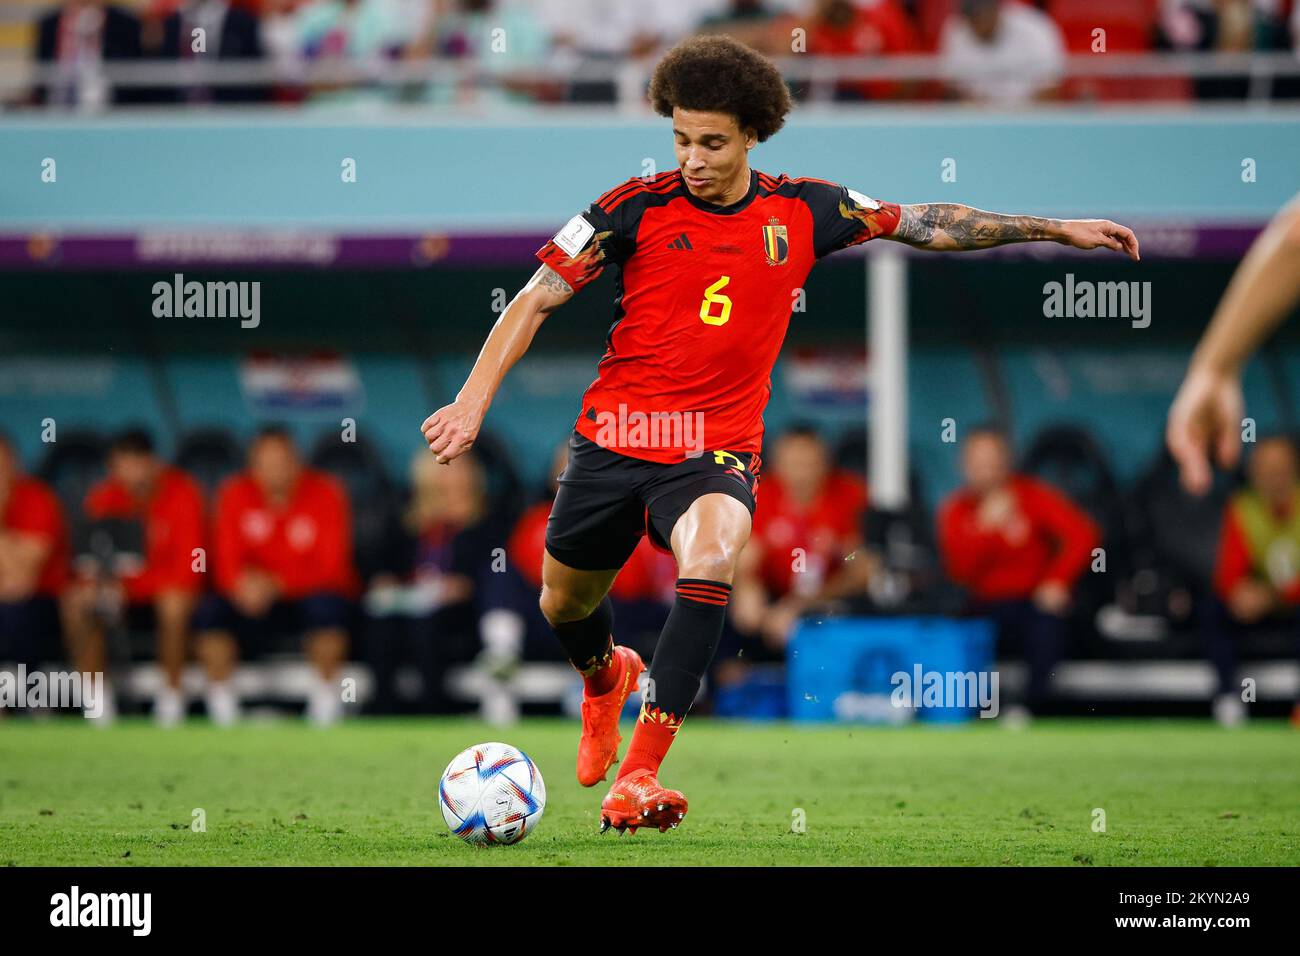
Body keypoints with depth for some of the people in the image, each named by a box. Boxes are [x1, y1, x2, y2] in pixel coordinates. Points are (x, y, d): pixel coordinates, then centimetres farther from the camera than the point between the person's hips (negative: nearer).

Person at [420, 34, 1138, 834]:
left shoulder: (801, 211, 1)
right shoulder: (639, 208, -5)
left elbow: (928, 225, 11)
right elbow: (539, 297, -4)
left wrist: (1056, 229, 9)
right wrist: (475, 399, -15)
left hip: (717, 451, -1)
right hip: (614, 438, 1)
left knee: (713, 552, -32)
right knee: (565, 602, 13)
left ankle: (638, 776, -33)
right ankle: (606, 677, 55)